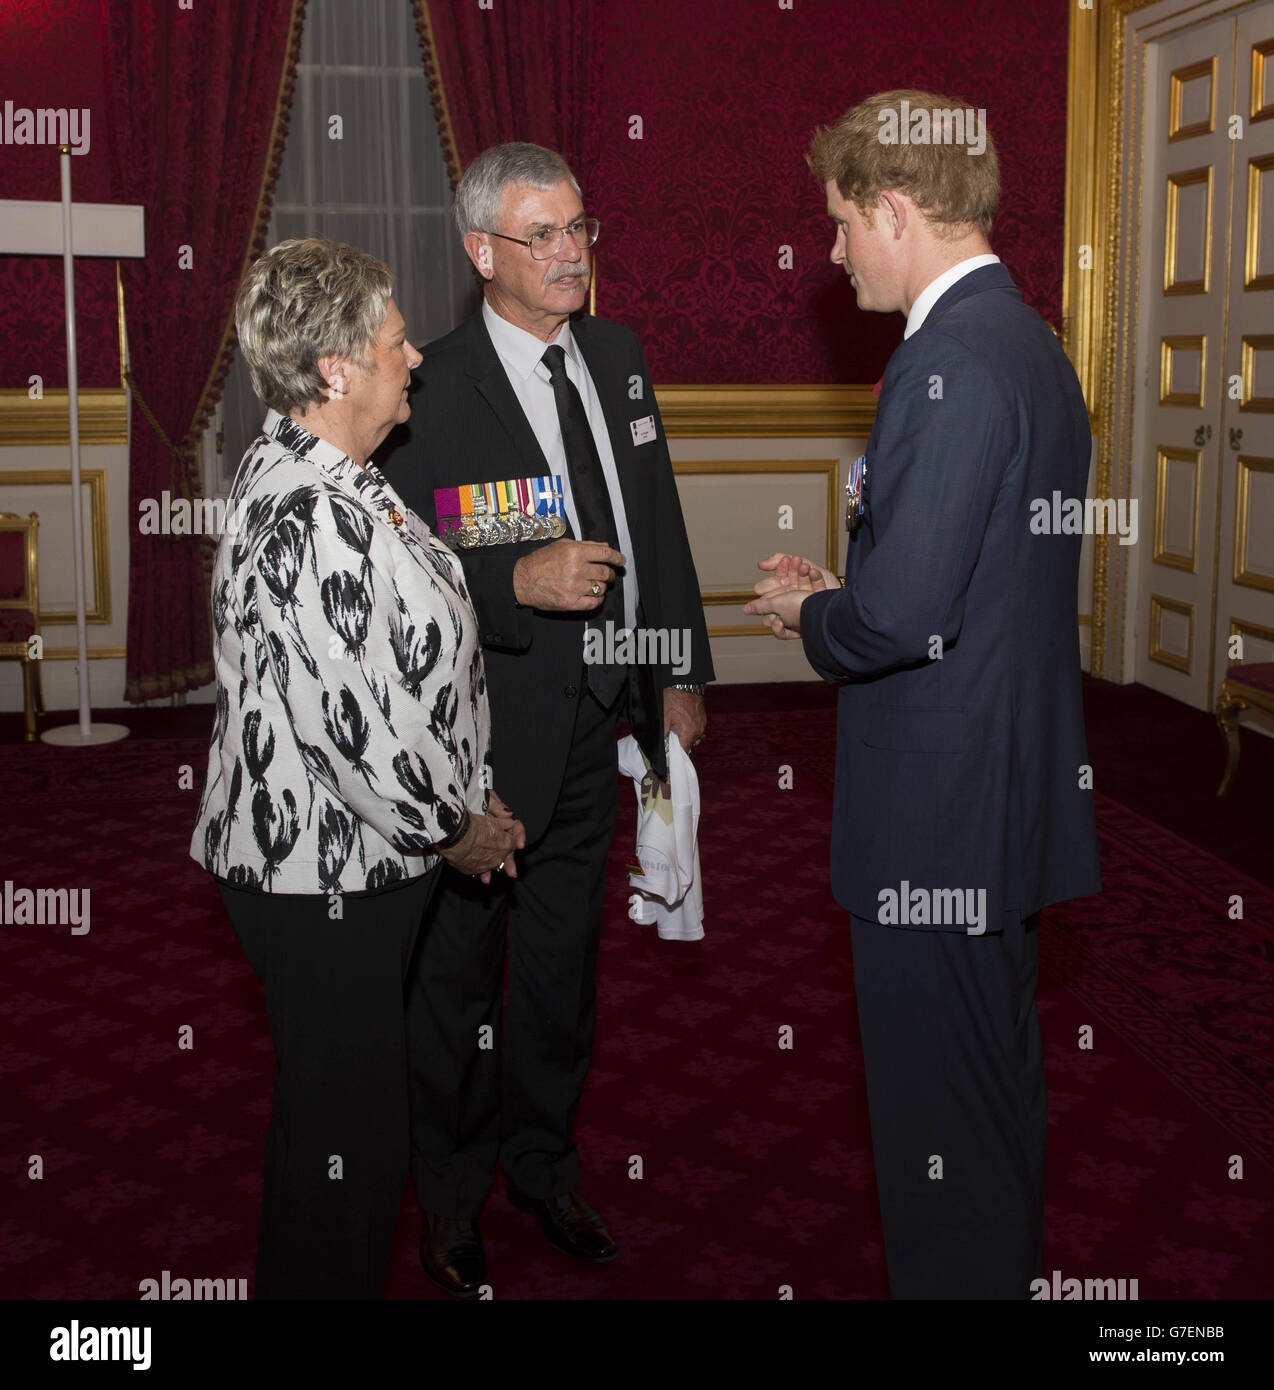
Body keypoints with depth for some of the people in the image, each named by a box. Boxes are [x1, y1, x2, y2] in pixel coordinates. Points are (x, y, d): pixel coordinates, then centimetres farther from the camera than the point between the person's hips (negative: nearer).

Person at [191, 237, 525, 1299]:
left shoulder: (298, 470, 9)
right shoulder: (315, 516, -26)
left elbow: (394, 650, 16)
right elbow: (356, 726, -28)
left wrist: (462, 801, 13)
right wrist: (455, 829, -11)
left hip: (337, 856, 11)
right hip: (325, 876, -11)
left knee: (333, 1116, 25)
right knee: (348, 1138, 5)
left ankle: (316, 1277, 42)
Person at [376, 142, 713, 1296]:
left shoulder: (618, 357, 6)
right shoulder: (429, 393, -16)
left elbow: (660, 523, 12)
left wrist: (681, 674, 12)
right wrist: (519, 581, -32)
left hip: (593, 724, 6)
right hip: (478, 736, -6)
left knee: (563, 961, 20)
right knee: (458, 969, 12)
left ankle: (544, 1165, 41)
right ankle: (452, 1197, 34)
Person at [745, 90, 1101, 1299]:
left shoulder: (950, 361, -20)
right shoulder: (1027, 340, 12)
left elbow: (900, 615, -26)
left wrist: (810, 613, -6)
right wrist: (831, 598, 10)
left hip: (936, 813, -10)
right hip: (1010, 791, 10)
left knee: (938, 1123, 4)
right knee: (996, 1090, 24)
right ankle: (1004, 1269, 41)